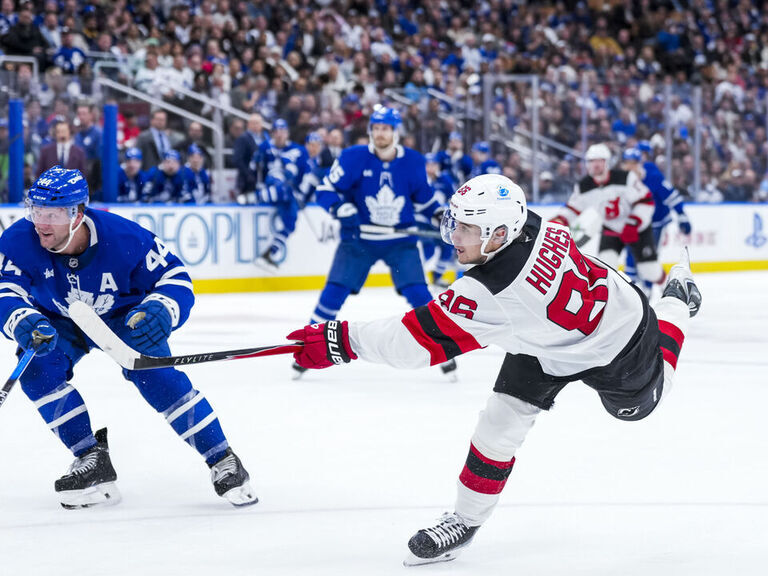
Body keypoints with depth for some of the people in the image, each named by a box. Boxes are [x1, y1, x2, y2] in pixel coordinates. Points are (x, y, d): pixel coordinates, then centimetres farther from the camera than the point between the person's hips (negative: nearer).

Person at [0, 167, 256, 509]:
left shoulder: (124, 239, -32)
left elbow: (175, 278, -23)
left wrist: (160, 311, -45)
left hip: (123, 316, -2)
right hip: (60, 323, 3)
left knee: (154, 374, -24)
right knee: (37, 367, -25)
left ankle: (222, 461, -13)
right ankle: (93, 461, -12)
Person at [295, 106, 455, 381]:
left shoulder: (413, 162, -4)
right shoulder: (353, 157, -12)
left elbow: (424, 198, 11)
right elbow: (325, 188, -11)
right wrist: (341, 209, -28)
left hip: (401, 240, 1)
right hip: (358, 238, -1)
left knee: (418, 293, -11)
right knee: (334, 291, -8)